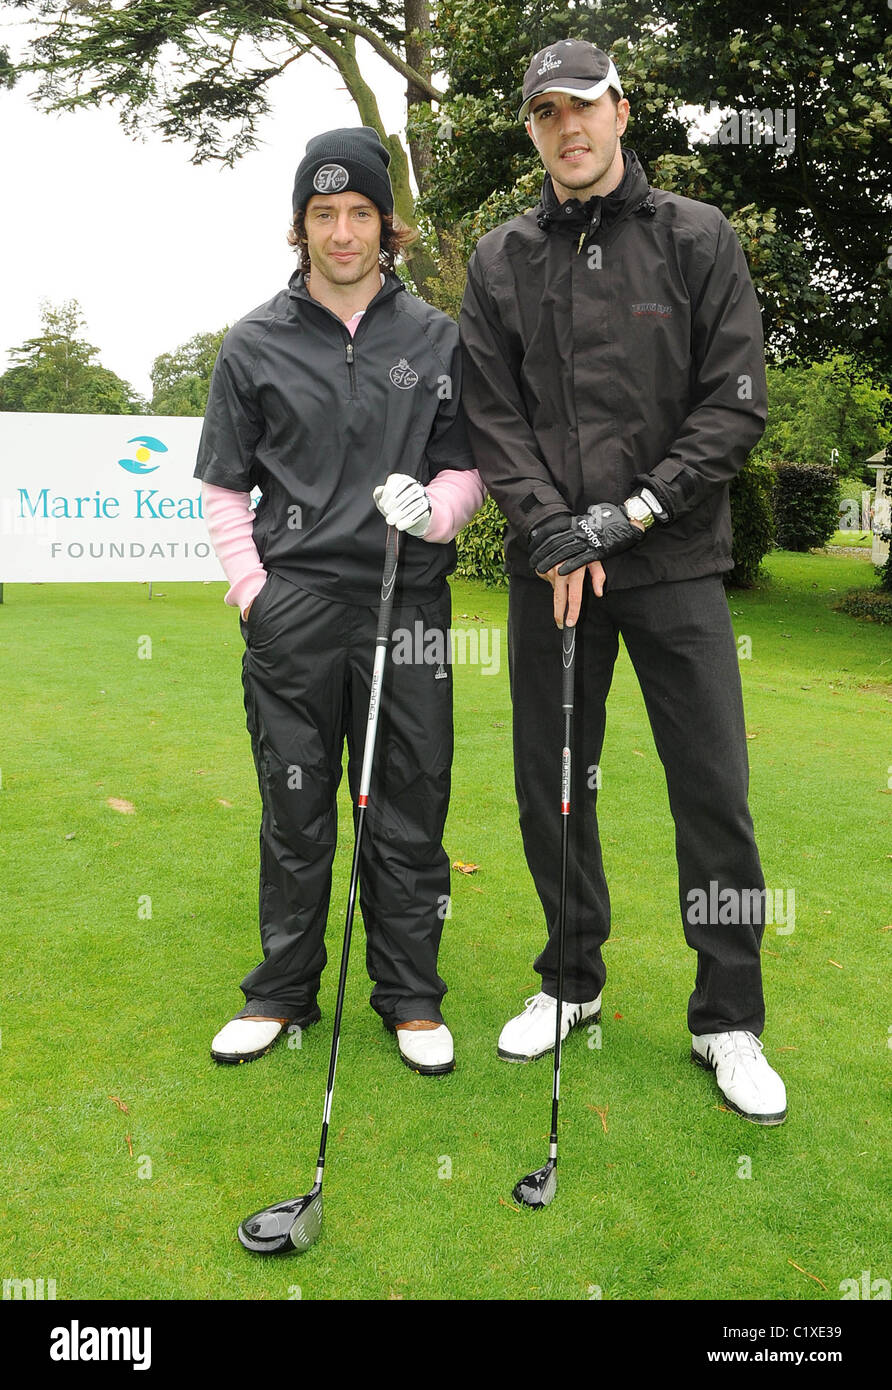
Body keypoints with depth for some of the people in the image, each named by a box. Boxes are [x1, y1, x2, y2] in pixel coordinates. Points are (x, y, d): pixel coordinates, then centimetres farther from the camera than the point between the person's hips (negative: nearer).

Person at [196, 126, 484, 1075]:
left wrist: (431, 506, -11)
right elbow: (223, 485, 10)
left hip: (408, 602, 1)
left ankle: (411, 994, 21)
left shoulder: (437, 338, 9)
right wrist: (250, 584, -1)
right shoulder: (255, 344, 8)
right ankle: (283, 989, 24)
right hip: (292, 610, 0)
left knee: (408, 810, 5)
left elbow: (468, 466, 10)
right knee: (295, 810, 7)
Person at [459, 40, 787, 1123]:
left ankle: (729, 1020, 14)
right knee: (550, 783, 8)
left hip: (674, 559, -2)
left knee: (713, 791, -2)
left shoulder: (697, 238, 5)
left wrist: (634, 511, -11)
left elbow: (735, 401, -1)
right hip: (548, 563, 2)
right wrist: (554, 536, -9)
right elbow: (492, 416, 4)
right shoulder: (500, 261, 10)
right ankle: (572, 982, 28)